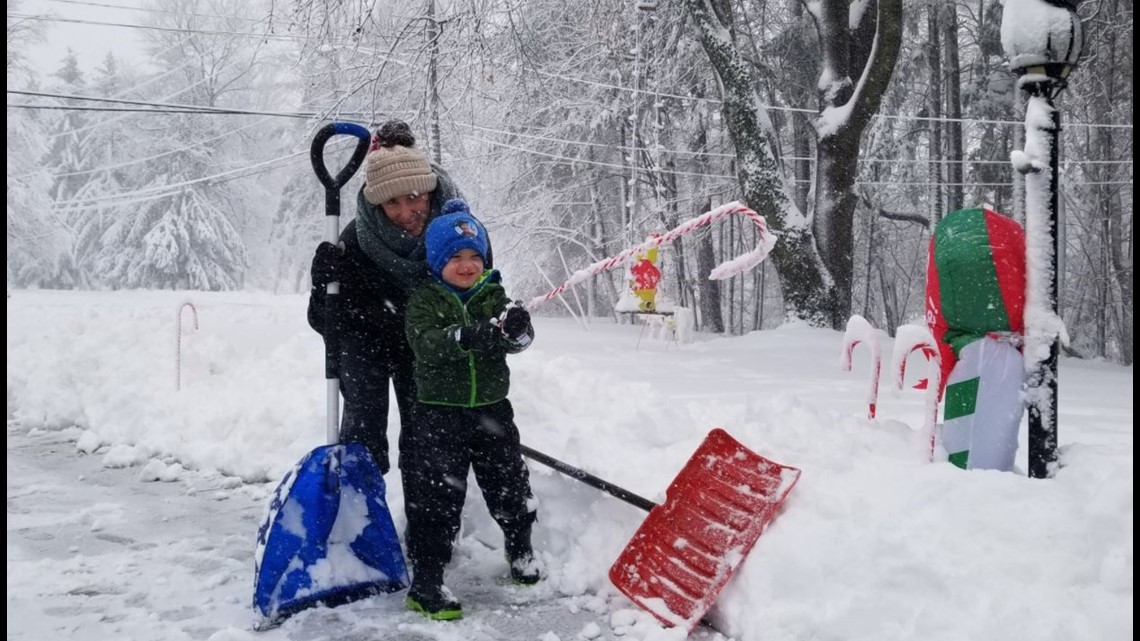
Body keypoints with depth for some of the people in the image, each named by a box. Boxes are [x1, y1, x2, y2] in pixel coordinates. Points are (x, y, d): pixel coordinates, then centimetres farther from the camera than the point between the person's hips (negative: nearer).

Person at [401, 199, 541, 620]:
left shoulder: (493, 296, 4)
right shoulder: (424, 301, -5)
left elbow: (519, 340, -8)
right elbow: (425, 343, -23)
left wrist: (516, 328, -33)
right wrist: (465, 336, -41)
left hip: (491, 410, 4)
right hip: (439, 415, -4)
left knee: (510, 486, 15)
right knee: (436, 499, -3)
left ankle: (520, 548, 41)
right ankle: (426, 583, 4)